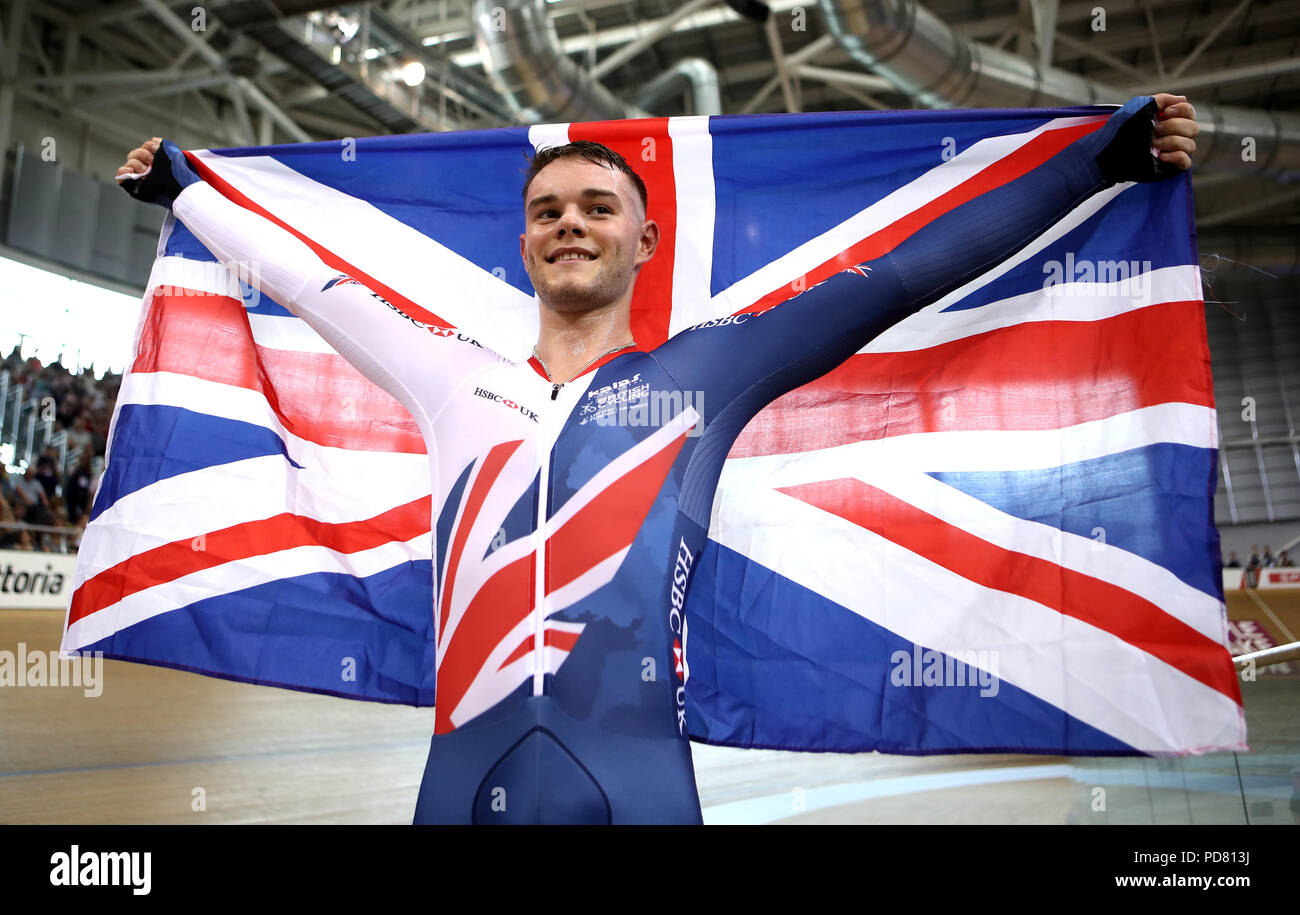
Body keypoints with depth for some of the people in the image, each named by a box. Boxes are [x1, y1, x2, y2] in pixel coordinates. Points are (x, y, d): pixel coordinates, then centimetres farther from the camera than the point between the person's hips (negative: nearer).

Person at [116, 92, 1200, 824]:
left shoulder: (705, 370, 5)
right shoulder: (452, 374, 12)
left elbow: (898, 276, 6)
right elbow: (314, 281, 23)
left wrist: (1104, 154, 10)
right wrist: (182, 186, 35)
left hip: (637, 781, -2)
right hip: (462, 779, 3)